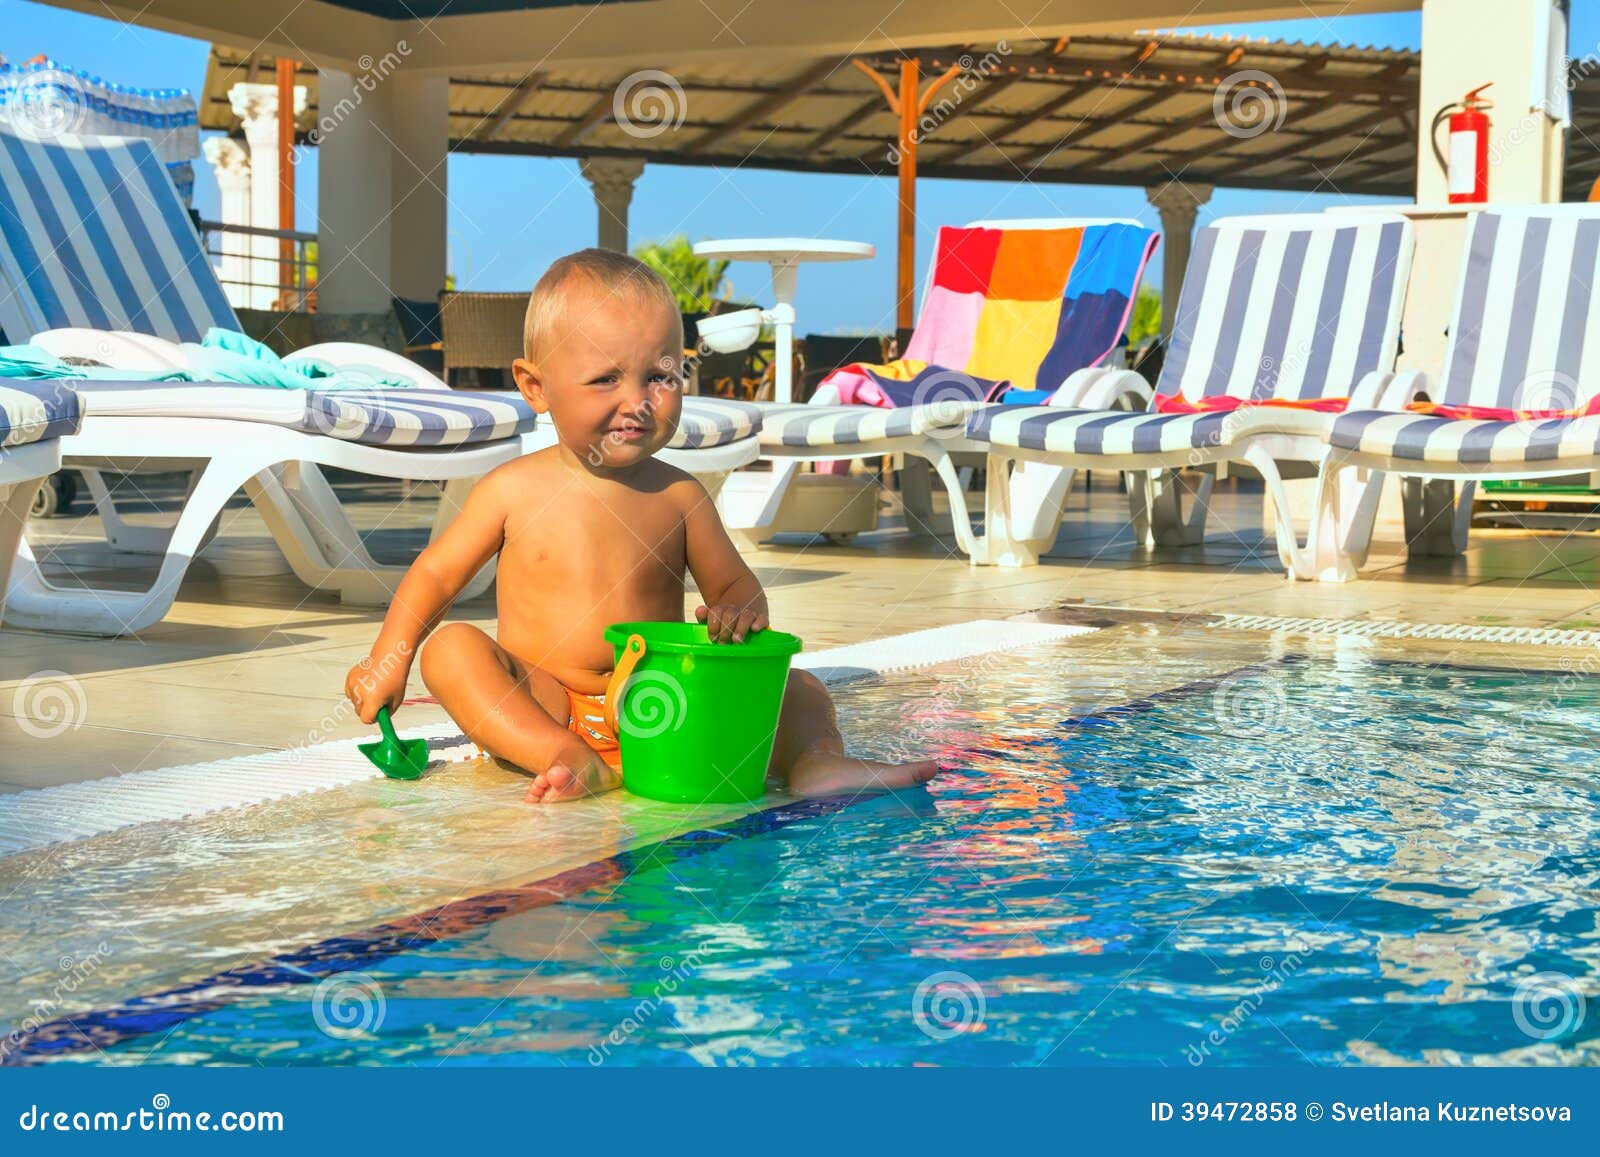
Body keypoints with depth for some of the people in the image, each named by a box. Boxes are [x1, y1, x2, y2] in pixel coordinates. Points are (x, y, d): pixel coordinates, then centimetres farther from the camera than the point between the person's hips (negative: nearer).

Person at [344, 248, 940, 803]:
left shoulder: (678, 496, 3)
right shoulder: (515, 490, -1)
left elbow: (734, 584, 9)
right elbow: (436, 574, 8)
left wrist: (739, 612, -15)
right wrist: (388, 660, -4)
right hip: (540, 707, -2)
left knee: (799, 690, -8)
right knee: (451, 648, -27)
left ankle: (815, 762, -39)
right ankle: (571, 762, -41)